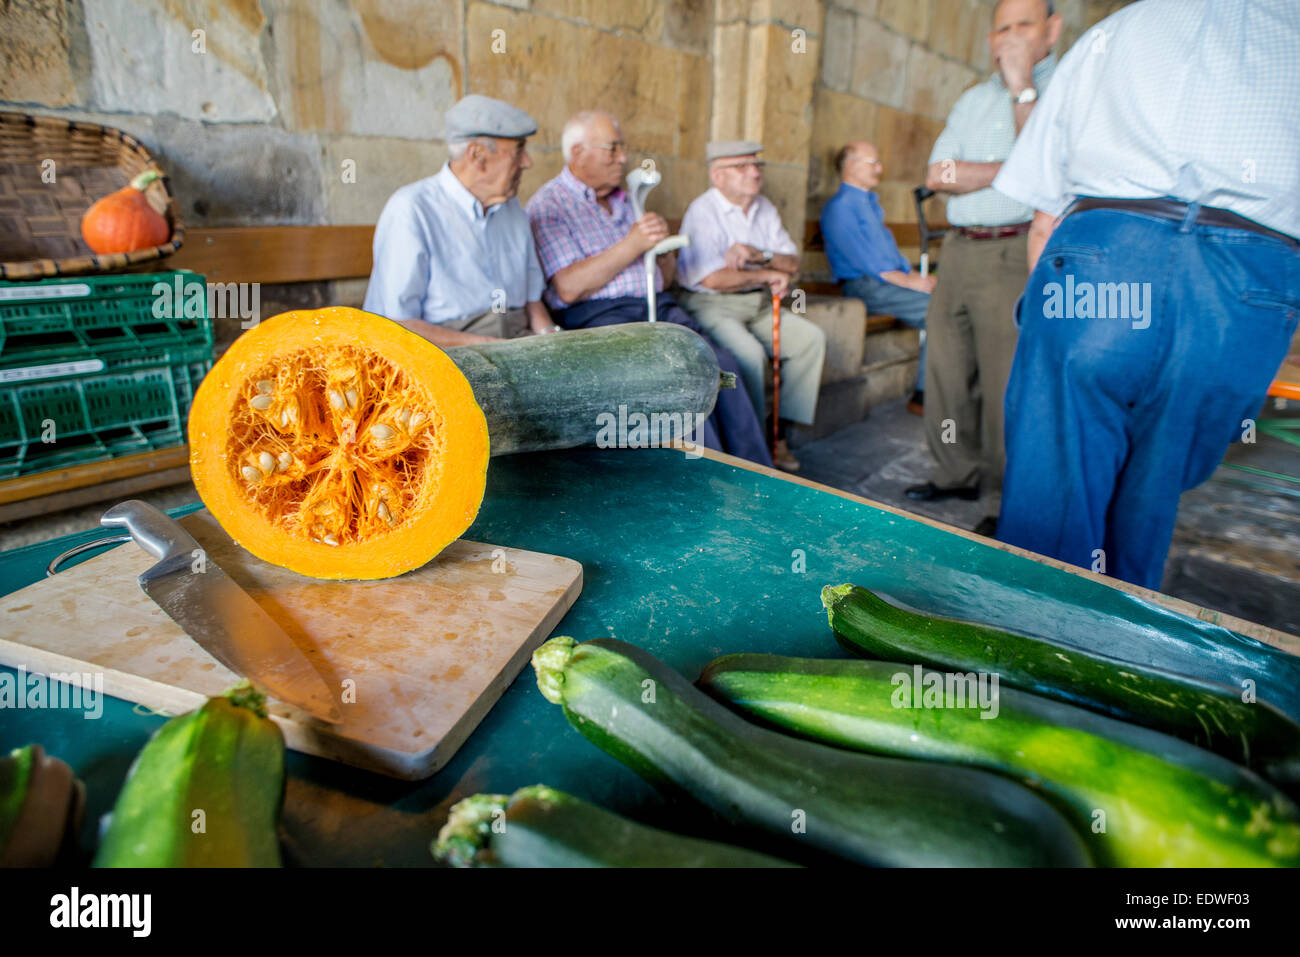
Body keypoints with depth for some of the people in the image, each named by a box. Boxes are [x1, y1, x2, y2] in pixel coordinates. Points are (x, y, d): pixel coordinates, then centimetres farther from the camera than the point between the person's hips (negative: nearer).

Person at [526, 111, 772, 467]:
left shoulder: (623, 200, 24)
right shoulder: (548, 206, 2)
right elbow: (568, 289, -13)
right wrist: (632, 245, -13)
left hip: (657, 307, 7)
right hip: (598, 316, -6)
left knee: (721, 363, -18)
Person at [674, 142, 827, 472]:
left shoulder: (764, 208, 13)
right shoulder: (702, 212, -11)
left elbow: (792, 264, 8)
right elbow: (714, 279, -23)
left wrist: (759, 255, -14)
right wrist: (769, 275, -10)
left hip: (758, 304, 8)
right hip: (709, 305, -8)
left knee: (811, 337, -6)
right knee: (749, 352, -32)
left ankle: (779, 431, -5)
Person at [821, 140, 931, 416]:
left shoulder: (871, 203, 26)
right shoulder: (839, 206, -4)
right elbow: (864, 260, -14)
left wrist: (916, 275, 8)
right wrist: (908, 280, -14)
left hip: (891, 279, 9)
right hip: (865, 287, -9)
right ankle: (923, 397, -17)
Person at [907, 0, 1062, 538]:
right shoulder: (972, 101, 19)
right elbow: (938, 175, 5)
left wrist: (1022, 86, -12)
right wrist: (1005, 170, -6)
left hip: (1017, 255, -6)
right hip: (958, 250, 6)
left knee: (1010, 386, -8)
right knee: (946, 373, 6)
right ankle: (959, 474, 20)